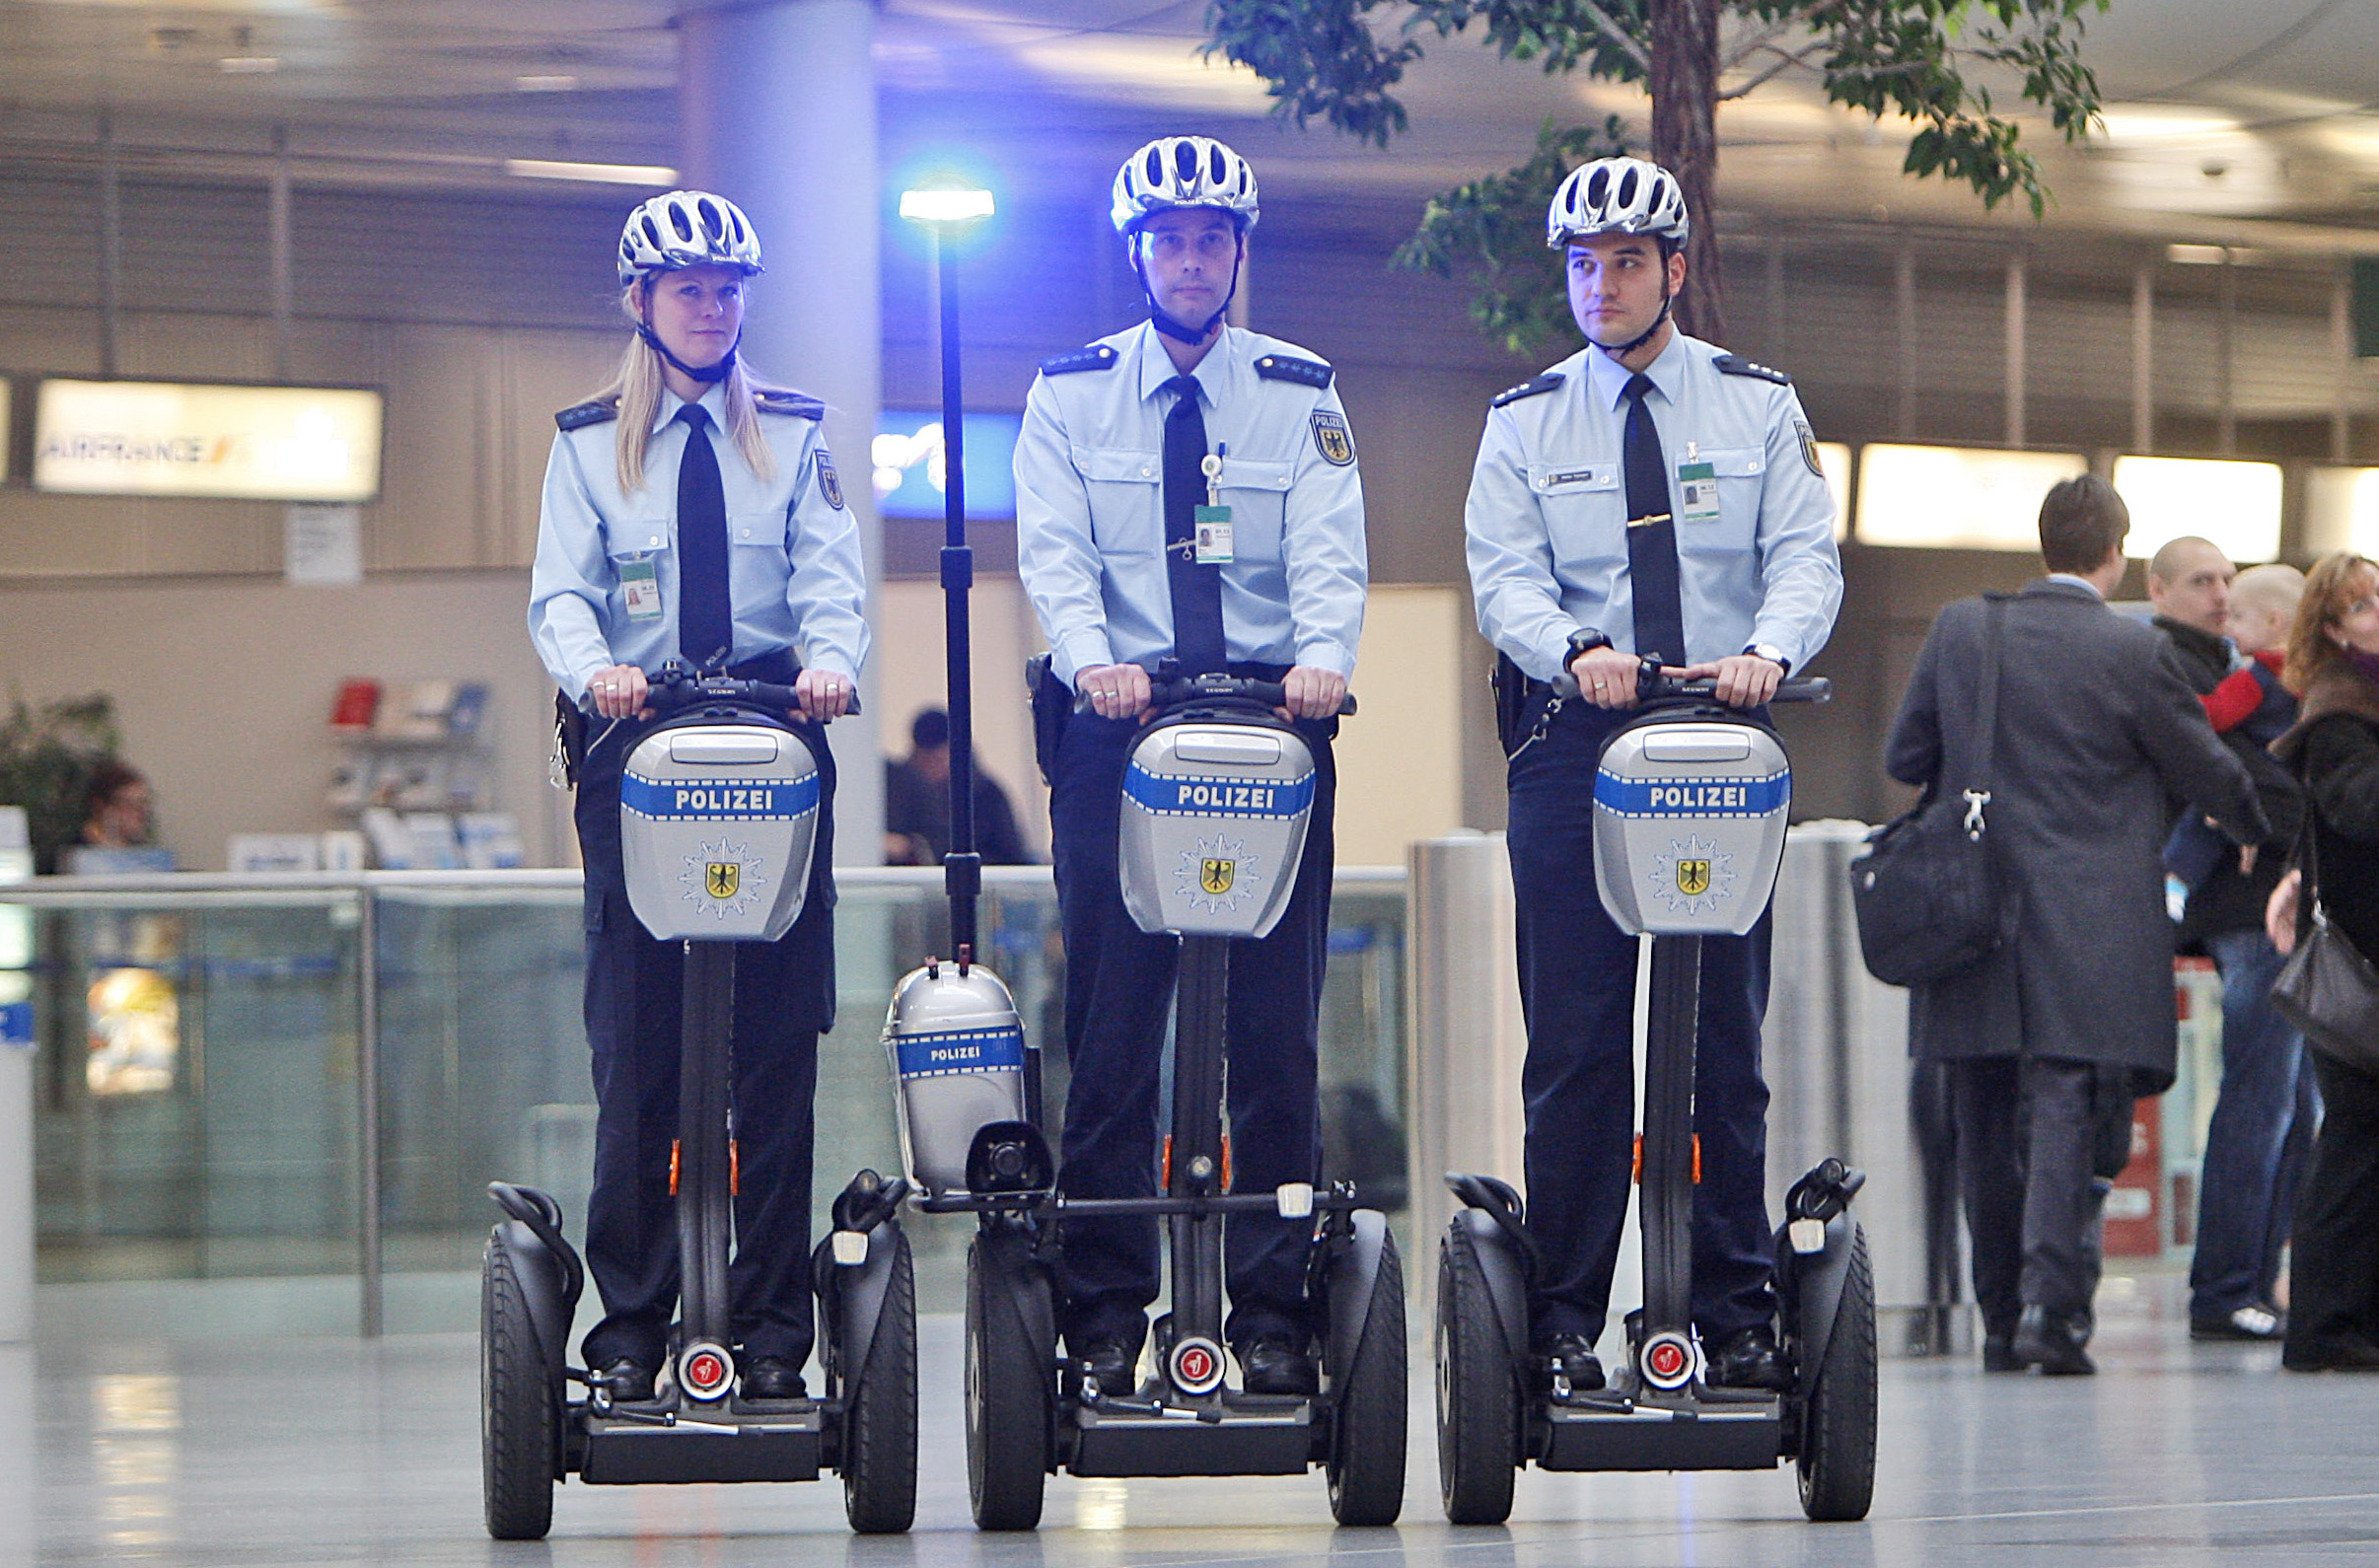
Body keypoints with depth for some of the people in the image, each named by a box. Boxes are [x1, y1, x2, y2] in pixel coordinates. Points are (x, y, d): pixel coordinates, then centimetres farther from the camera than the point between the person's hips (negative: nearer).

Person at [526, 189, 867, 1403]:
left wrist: (831, 657, -19)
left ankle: (772, 1325, -1)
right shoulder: (590, 444, 13)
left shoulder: (792, 437, 15)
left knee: (778, 1041, -3)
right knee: (635, 1042, -5)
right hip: (634, 747, -1)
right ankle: (630, 1320, -2)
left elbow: (829, 576, 3)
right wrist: (593, 667, -20)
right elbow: (560, 591, 2)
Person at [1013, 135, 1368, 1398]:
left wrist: (1320, 658, -24)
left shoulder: (1301, 397, 9)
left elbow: (1329, 553, -3)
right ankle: (1105, 1307, 1)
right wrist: (1092, 661, -23)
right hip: (1116, 723, 0)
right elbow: (1053, 550, -3)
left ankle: (1272, 1308, 1)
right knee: (1112, 1024, -3)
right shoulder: (1069, 394, 9)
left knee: (1274, 1028, -2)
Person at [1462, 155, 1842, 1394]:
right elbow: (1504, 576, -1)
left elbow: (1806, 557, 1)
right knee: (1574, 1046, -4)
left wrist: (1765, 651, -21)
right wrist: (1577, 652, -22)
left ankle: (1736, 1316, 3)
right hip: (1572, 737, 0)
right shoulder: (1522, 424, 9)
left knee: (1725, 1044, 0)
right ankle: (1564, 1323, -1)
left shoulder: (1758, 406, 10)